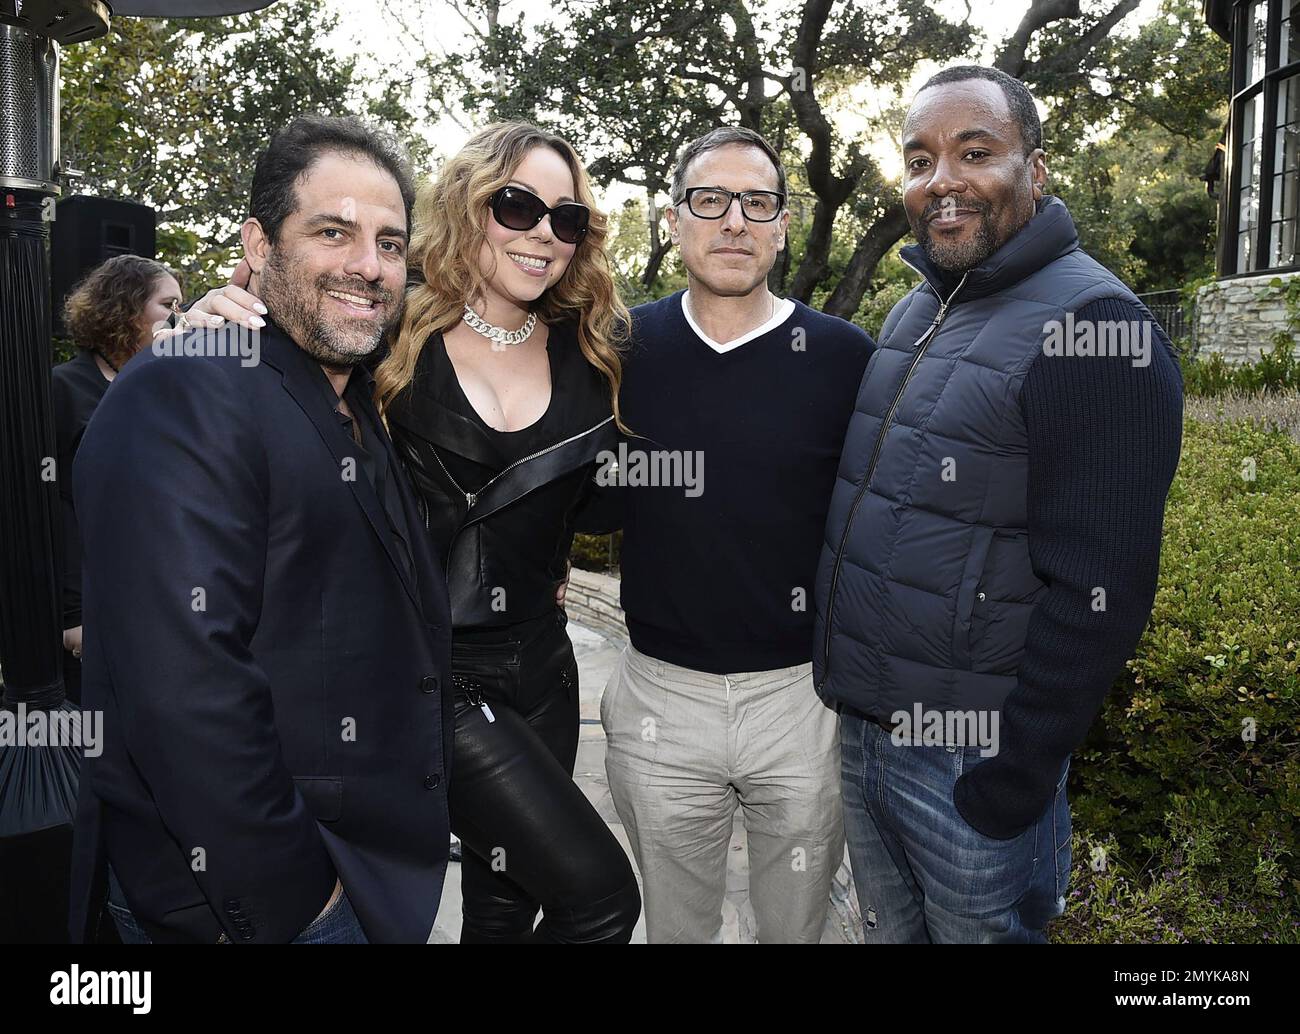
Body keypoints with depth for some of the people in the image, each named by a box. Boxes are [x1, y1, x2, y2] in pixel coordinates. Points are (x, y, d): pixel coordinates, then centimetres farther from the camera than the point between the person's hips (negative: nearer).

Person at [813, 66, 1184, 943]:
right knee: (888, 931, 22)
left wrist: (1015, 780, -17)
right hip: (863, 732, 7)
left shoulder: (1092, 329, -16)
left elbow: (1099, 592, -19)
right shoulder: (914, 311, 9)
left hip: (968, 765, -7)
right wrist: (857, 703, 15)